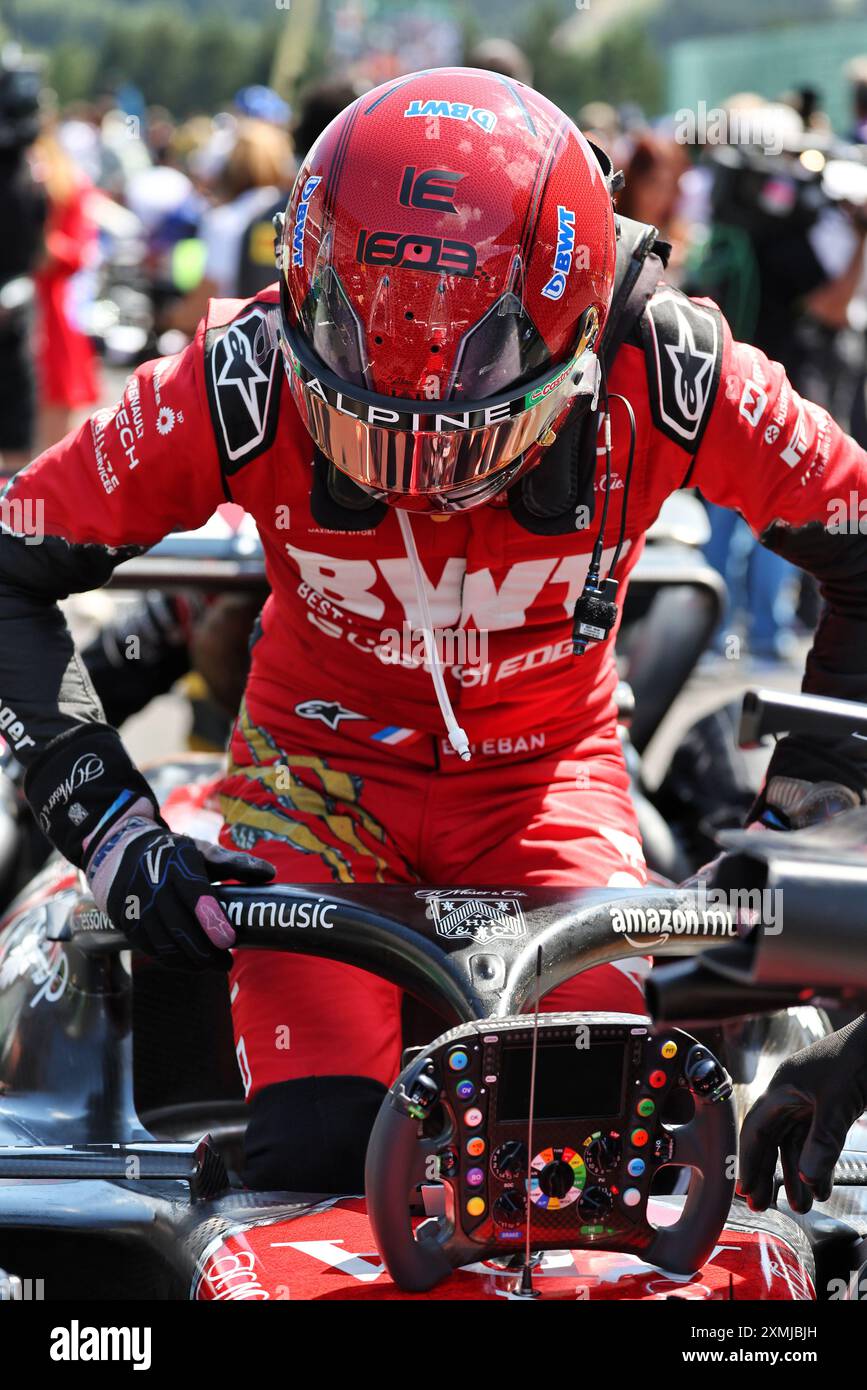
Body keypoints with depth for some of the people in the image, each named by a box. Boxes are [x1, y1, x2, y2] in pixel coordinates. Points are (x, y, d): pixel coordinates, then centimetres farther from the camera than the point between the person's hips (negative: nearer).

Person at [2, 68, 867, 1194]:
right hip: (322, 759, 0)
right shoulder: (246, 382, -26)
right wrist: (107, 819, -21)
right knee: (316, 1150, -21)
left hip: (549, 773, 1)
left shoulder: (664, 374, -26)